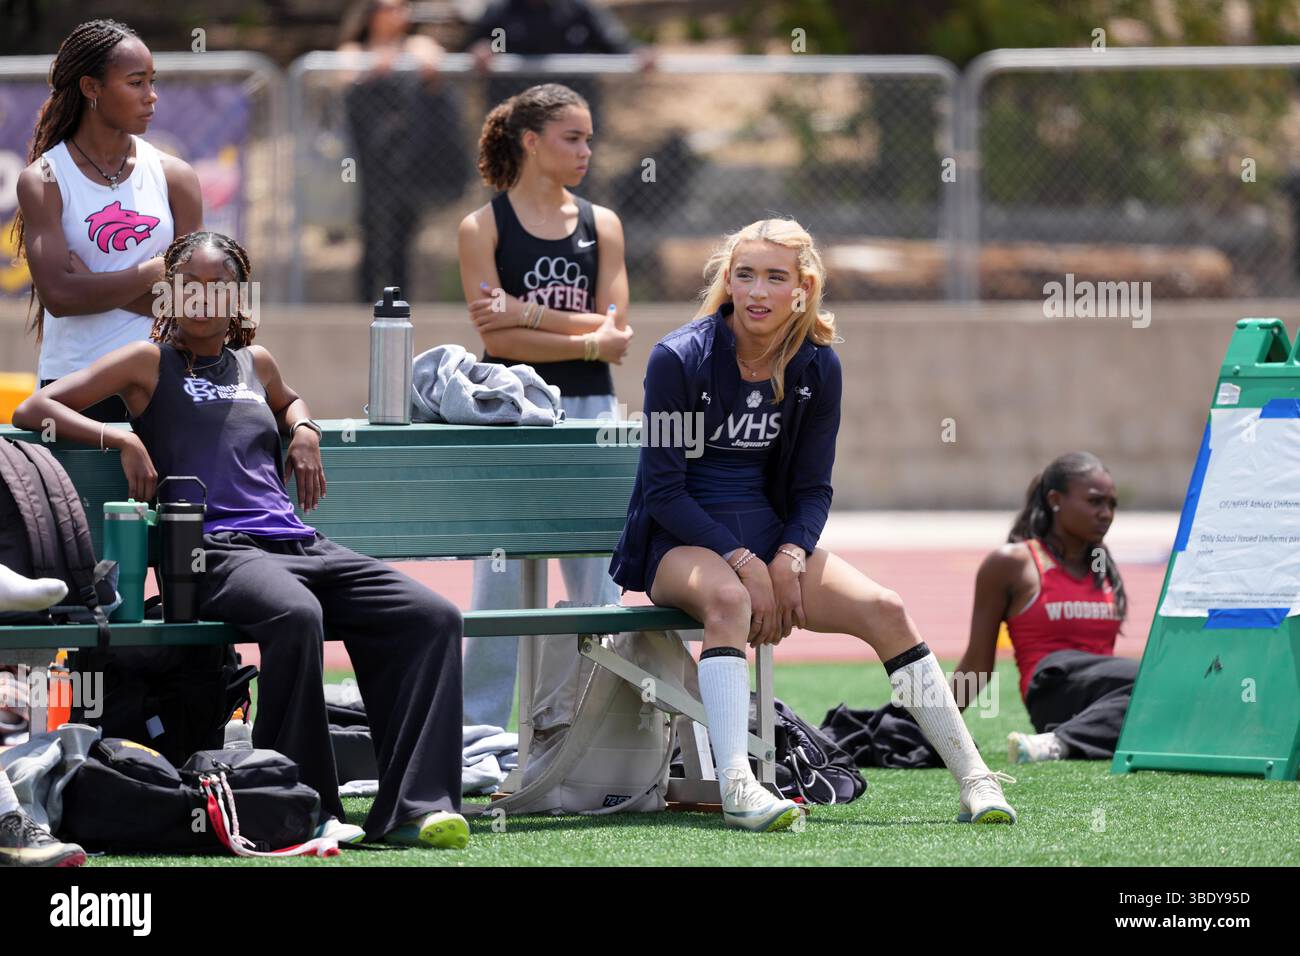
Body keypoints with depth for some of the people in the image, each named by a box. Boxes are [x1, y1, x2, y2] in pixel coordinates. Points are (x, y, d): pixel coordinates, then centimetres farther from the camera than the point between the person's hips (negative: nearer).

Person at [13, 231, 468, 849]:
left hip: (300, 544, 6)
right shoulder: (150, 363, 12)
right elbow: (32, 410, 7)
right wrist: (121, 438, -7)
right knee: (295, 615, -41)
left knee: (434, 617, -17)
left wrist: (304, 429, 26)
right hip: (217, 550, -6)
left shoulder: (255, 364, 26)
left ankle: (413, 808, -22)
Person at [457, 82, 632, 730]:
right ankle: (480, 728, 5)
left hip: (590, 413, 3)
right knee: (501, 576, -2)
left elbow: (616, 332, -2)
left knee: (599, 577, 4)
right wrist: (587, 342, -11)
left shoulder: (601, 226, 10)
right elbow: (496, 339, -10)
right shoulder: (483, 227, 0)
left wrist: (527, 312, -11)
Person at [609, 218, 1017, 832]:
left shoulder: (817, 367, 2)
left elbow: (812, 488, 7)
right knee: (727, 599, -39)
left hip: (770, 534, 5)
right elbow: (663, 490, -12)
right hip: (678, 543, -4)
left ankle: (975, 782, -13)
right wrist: (743, 564, -21)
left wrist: (788, 558, -13)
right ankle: (736, 788, -51)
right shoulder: (679, 358, -12)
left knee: (884, 610, -17)